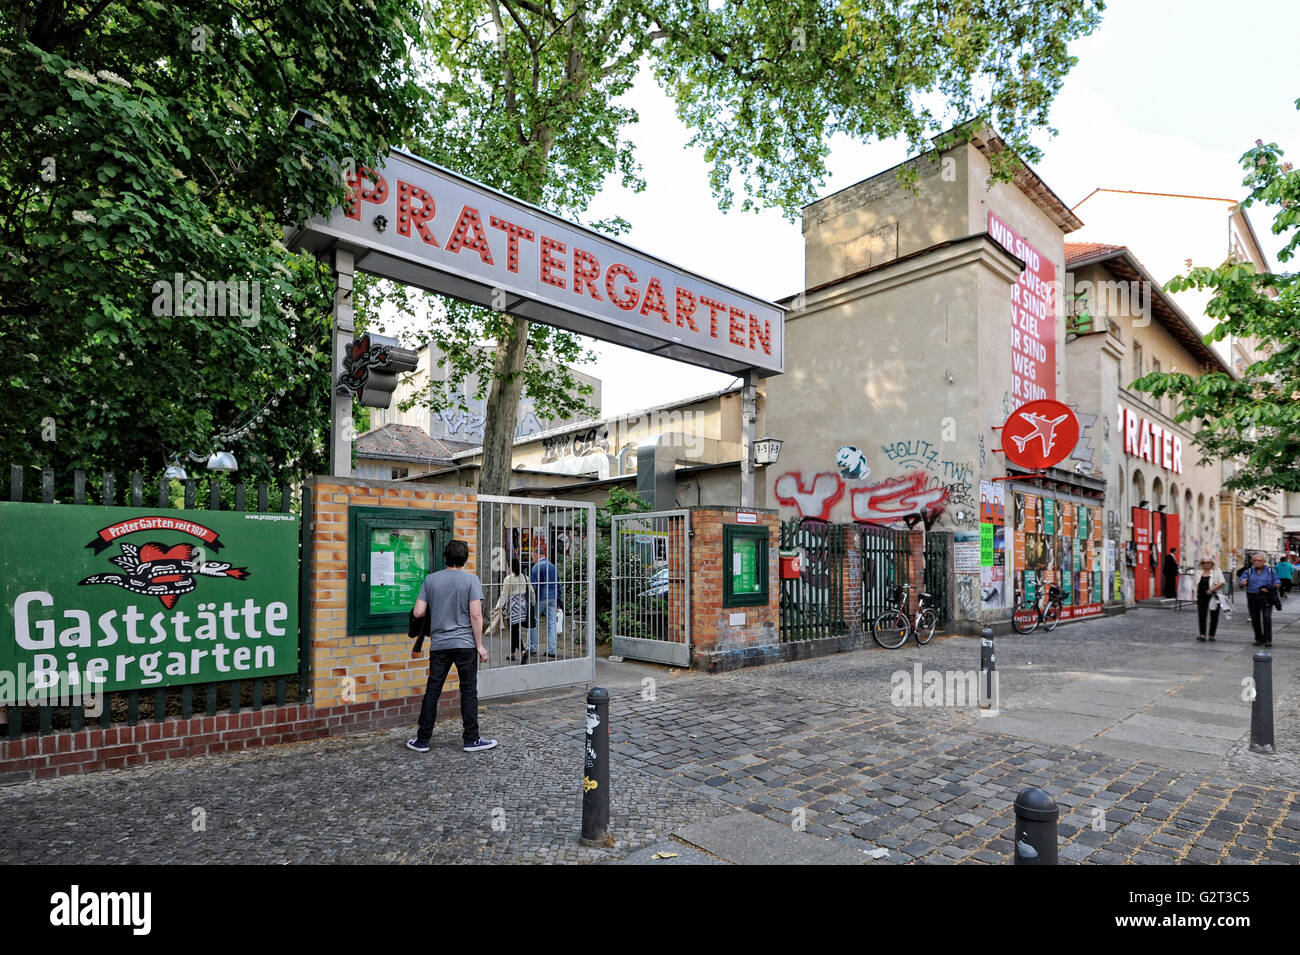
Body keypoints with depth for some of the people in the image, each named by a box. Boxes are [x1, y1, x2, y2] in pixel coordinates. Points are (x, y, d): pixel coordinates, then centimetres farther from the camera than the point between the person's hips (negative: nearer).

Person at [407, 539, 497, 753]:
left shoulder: (431, 580, 3)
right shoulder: (471, 580, -6)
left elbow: (418, 613, 1)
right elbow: (475, 615, -11)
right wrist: (479, 645, -5)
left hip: (439, 645, 3)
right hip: (465, 644, -3)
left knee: (432, 692, 10)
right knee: (469, 691, 5)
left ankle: (422, 740, 18)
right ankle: (471, 739, 11)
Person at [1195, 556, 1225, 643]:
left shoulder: (1216, 571, -2)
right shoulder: (1200, 572, 12)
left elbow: (1222, 583, -12)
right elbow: (1197, 585, 21)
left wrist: (1212, 589, -21)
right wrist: (1196, 594, 13)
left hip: (1213, 597, -3)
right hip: (1201, 597, 3)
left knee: (1214, 616, 5)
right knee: (1201, 616, -6)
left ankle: (1212, 635, 14)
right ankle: (1202, 635, -8)